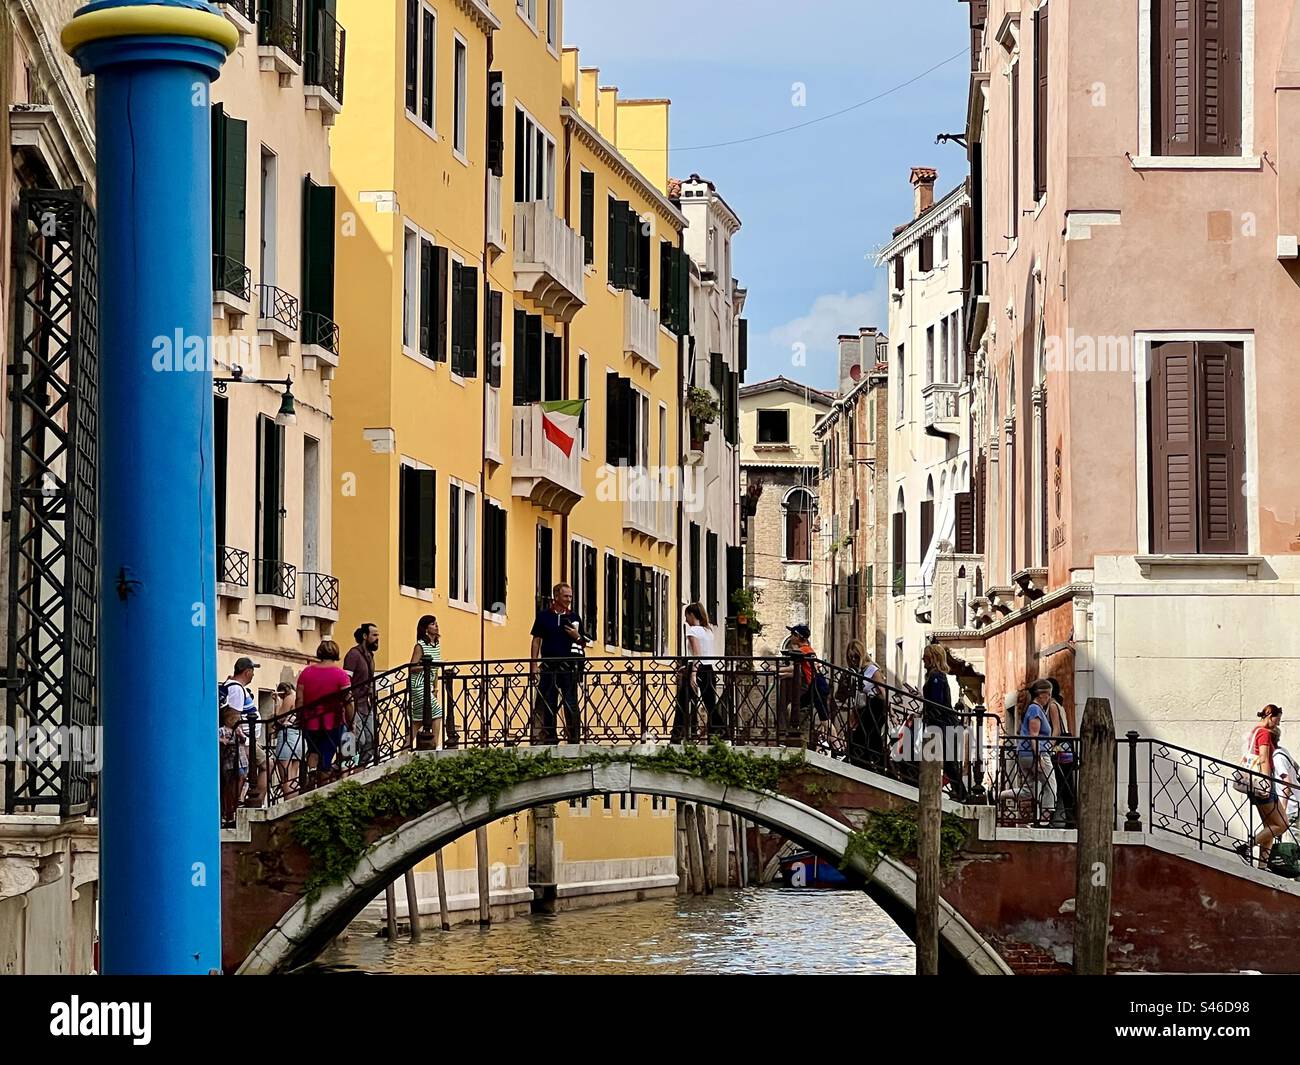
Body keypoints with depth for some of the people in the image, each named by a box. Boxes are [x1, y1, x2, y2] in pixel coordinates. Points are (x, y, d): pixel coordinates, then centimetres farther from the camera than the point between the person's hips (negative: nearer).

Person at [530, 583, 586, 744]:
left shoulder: (574, 618, 10)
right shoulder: (544, 616, 7)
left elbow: (583, 644, 16)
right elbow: (536, 641, 6)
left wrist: (577, 637, -8)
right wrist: (533, 665, -2)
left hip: (568, 666, 0)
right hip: (549, 667, 0)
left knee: (571, 705, -4)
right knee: (548, 706, 2)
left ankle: (574, 738, -2)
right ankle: (549, 739, 8)